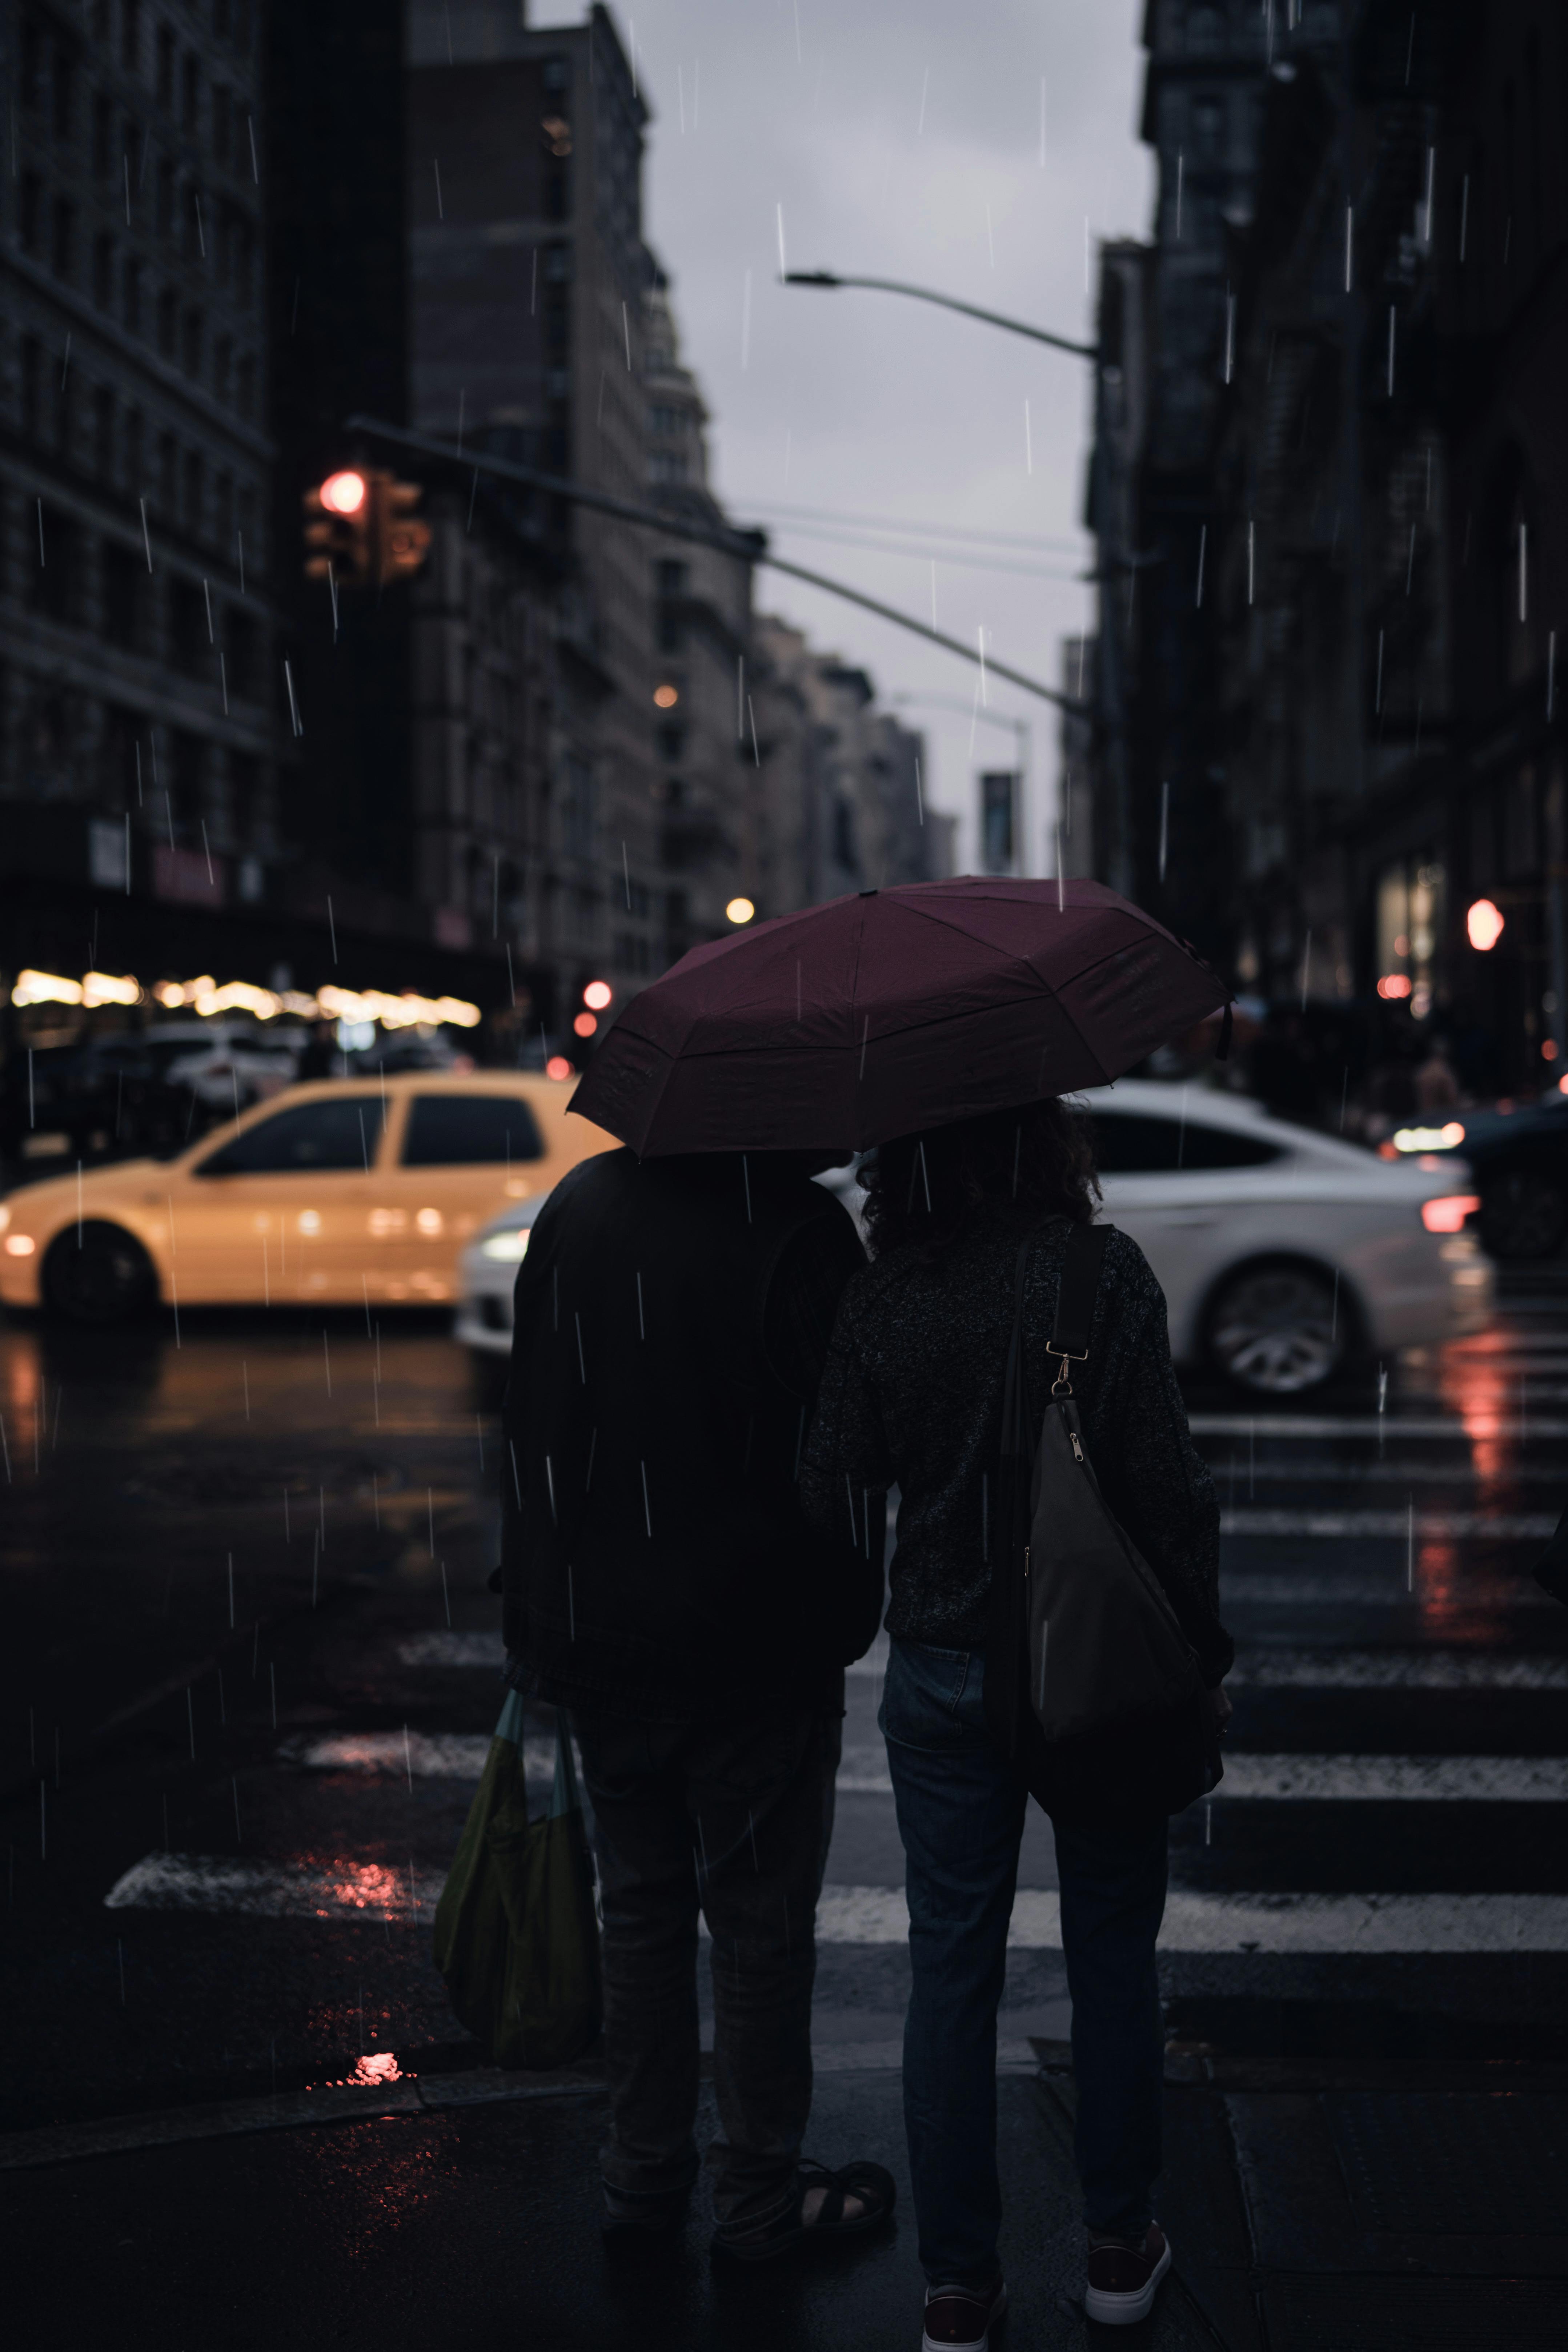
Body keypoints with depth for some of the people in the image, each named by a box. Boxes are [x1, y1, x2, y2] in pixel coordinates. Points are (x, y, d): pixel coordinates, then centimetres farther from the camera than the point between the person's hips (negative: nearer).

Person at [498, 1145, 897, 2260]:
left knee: (641, 1906, 17)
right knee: (761, 1925, 9)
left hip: (599, 1637, 5)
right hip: (757, 1649, -5)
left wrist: (538, 1631, 12)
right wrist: (847, 1616, 0)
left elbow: (532, 1435, 5)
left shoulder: (577, 1206, 0)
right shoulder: (798, 1226, -17)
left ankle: (646, 2175, 29)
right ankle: (761, 2197, 21)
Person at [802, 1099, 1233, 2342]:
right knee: (1113, 1956, 16)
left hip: (941, 1671, 1)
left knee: (951, 1970, 10)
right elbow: (1168, 1485, -12)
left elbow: (830, 1488, -5)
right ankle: (1120, 2245, 29)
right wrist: (1204, 1650, 0)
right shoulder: (1104, 1273, -13)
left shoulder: (882, 1299, -7)